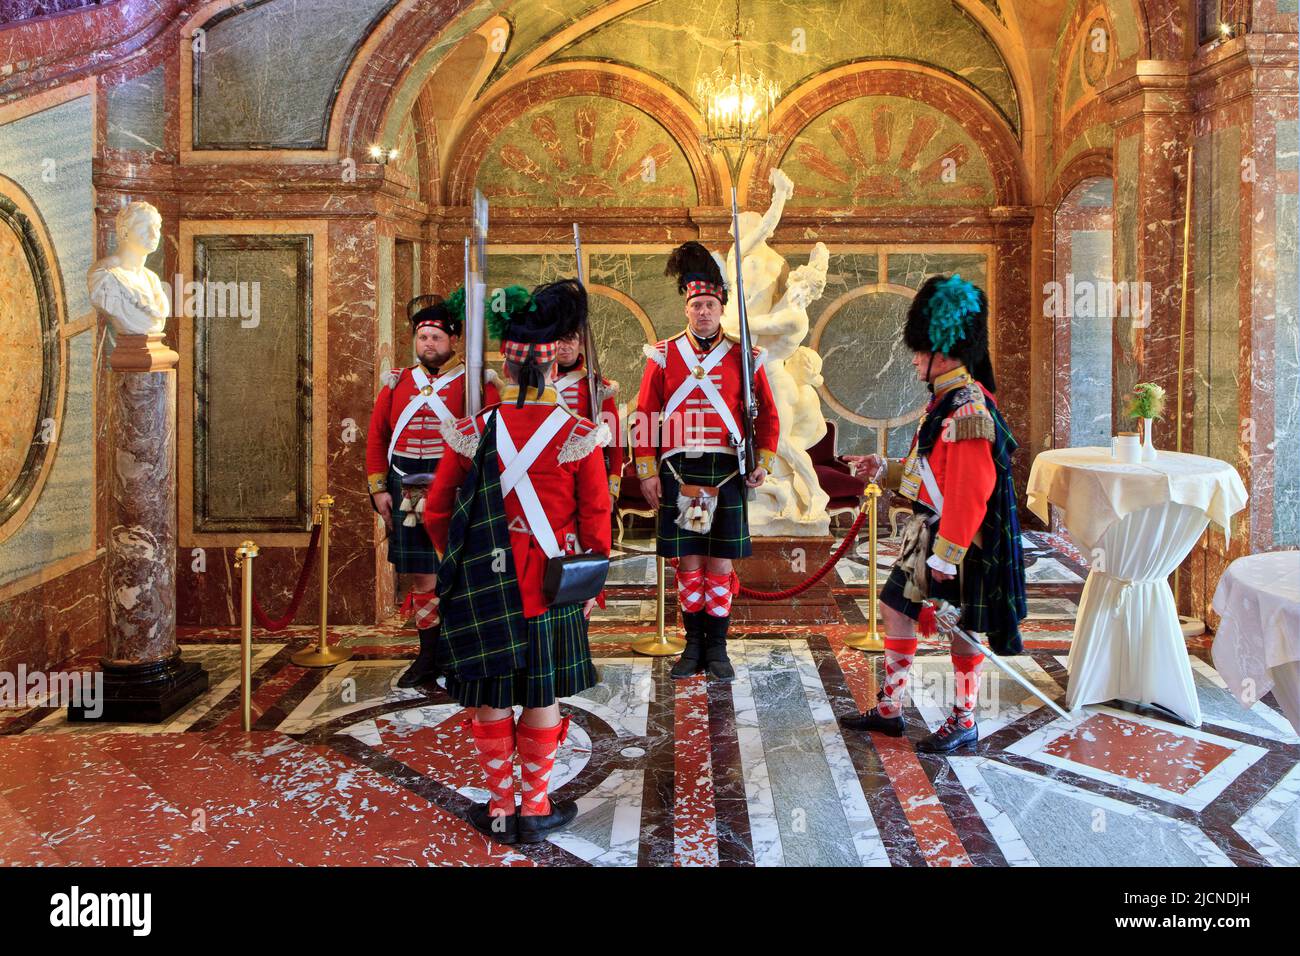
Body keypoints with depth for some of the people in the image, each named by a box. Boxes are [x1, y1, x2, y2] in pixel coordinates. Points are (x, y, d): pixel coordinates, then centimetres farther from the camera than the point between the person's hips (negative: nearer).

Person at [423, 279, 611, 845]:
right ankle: (536, 809, 23)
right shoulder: (579, 436, -9)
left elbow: (436, 513, 1)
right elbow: (595, 520, -5)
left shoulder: (472, 433, -7)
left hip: (485, 585, 1)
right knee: (542, 697, 12)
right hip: (550, 586, 0)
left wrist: (456, 563, 18)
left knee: (490, 697, 12)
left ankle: (499, 809, 24)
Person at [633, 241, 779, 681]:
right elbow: (644, 417, 4)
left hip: (728, 474, 0)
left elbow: (767, 414, 8)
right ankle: (693, 645, 20)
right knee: (687, 564, 6)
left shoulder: (743, 357, 3)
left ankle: (717, 648, 18)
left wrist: (763, 462, -4)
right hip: (677, 473, 0)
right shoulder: (663, 355, 4)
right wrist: (647, 472, -1)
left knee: (721, 565, 4)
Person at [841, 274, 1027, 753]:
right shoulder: (945, 400, 10)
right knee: (896, 608, 14)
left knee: (960, 630, 5)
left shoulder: (969, 409, -22)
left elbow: (969, 492, -25)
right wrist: (884, 470, 12)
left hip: (957, 542, -10)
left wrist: (946, 555, -23)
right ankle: (889, 709, 27)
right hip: (926, 533, 10)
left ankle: (964, 722, 22)